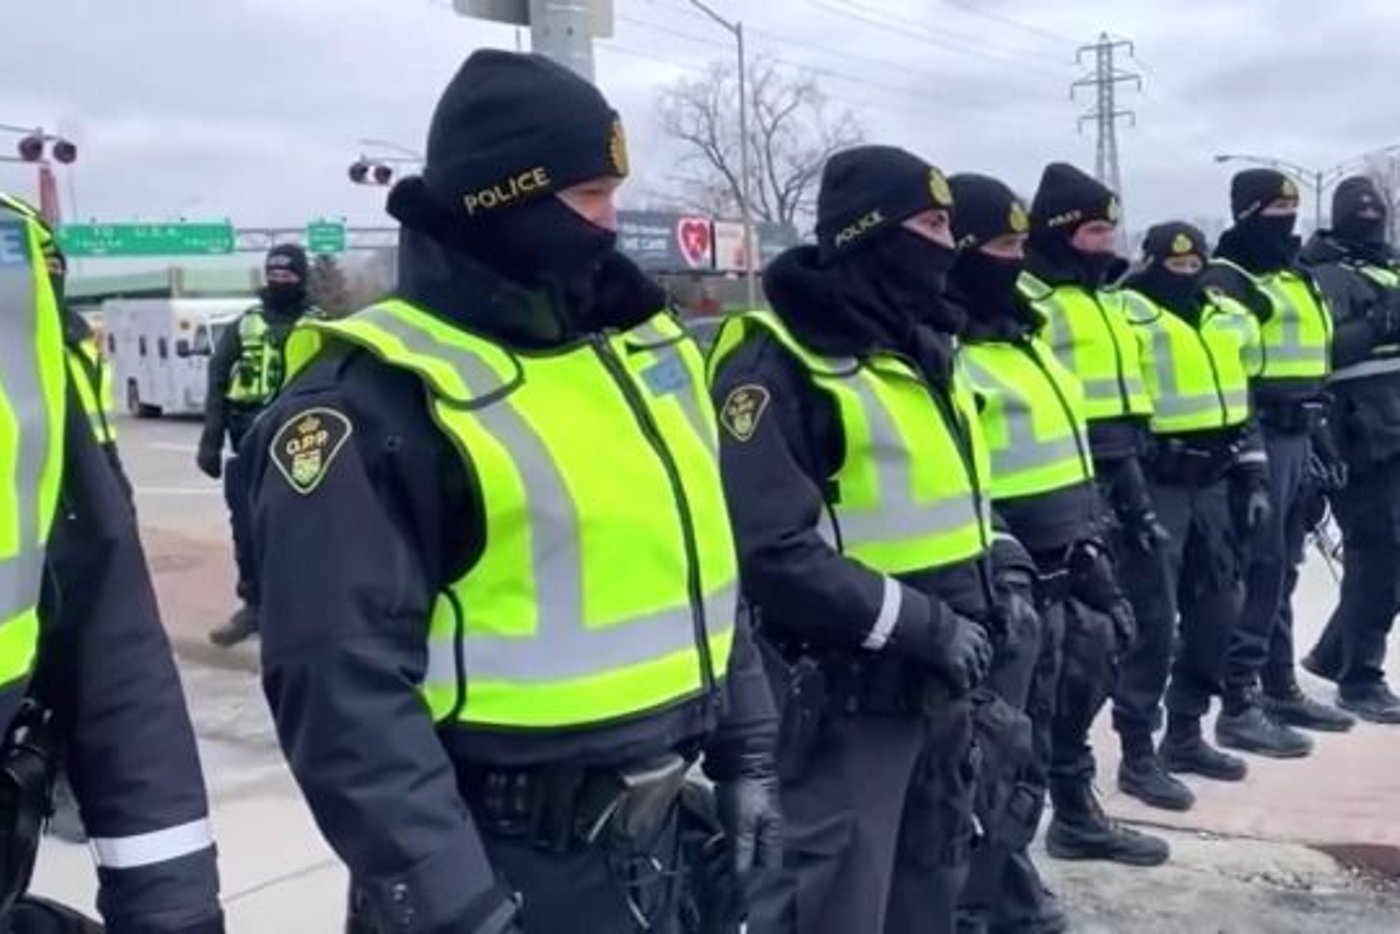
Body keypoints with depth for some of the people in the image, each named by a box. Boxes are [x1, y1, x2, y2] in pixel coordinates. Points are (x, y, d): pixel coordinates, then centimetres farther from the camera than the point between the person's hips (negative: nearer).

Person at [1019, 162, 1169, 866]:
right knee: (1087, 644, -9)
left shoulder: (1100, 300, 19)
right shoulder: (1024, 303, -12)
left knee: (1111, 638, 13)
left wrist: (1136, 501, 19)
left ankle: (1067, 792, 25)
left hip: (1098, 499, 10)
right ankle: (1074, 811, 3)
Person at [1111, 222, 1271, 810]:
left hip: (1214, 483, 8)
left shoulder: (1228, 318, 15)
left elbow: (1241, 405, 21)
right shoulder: (1125, 317, -7)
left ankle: (1185, 734, 27)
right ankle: (1138, 755, 2)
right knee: (1153, 617, -7)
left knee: (1216, 609, 13)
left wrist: (1254, 478, 15)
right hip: (1154, 486, -7)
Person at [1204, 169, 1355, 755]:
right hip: (1257, 440, -9)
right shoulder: (1226, 280, -10)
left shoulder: (1295, 278, 21)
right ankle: (1239, 706, -6)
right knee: (1258, 568, -10)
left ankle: (1279, 687, 24)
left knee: (1282, 568, 14)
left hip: (1295, 438, 9)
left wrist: (1318, 434, 24)